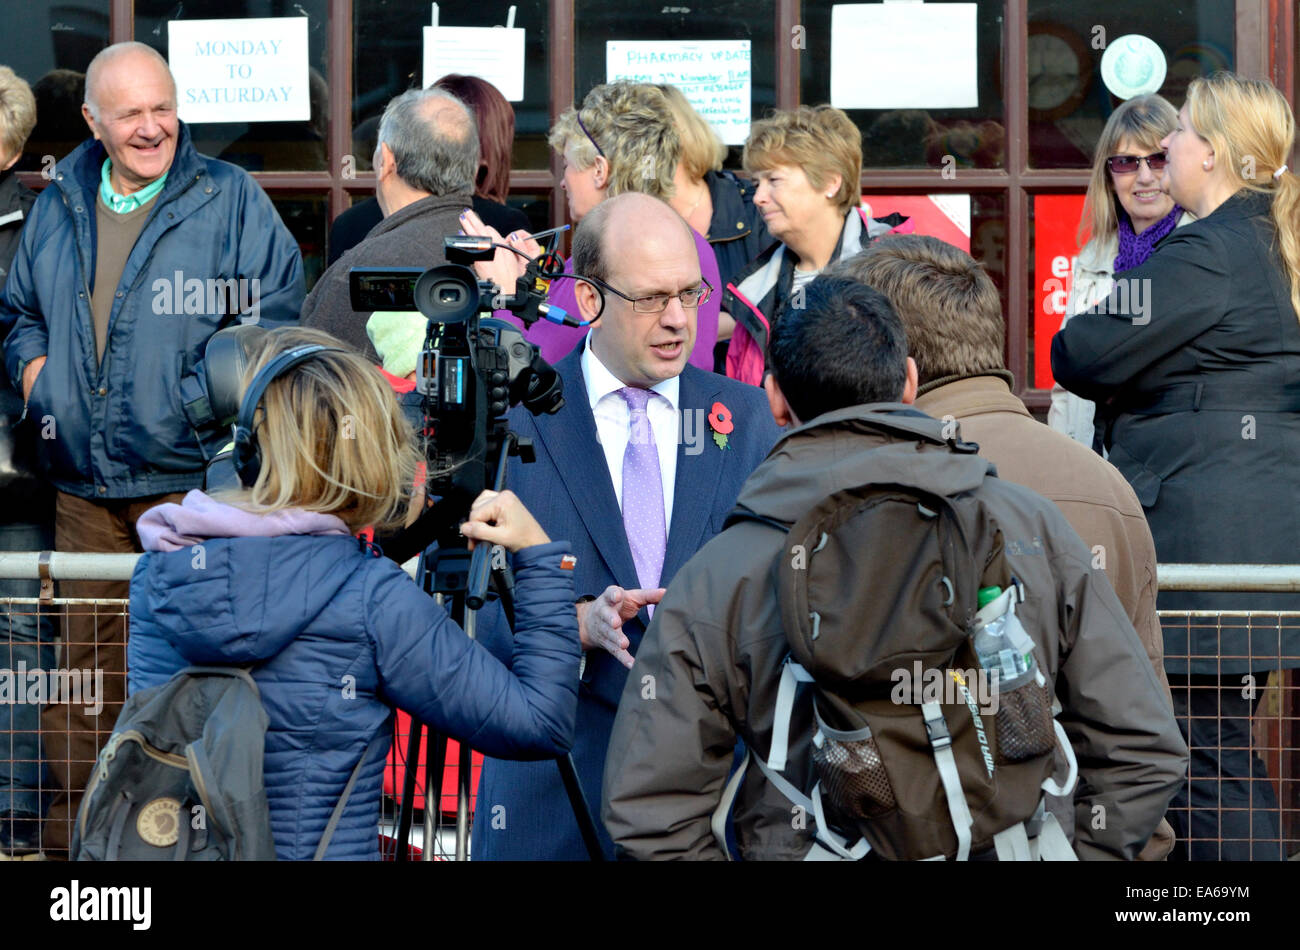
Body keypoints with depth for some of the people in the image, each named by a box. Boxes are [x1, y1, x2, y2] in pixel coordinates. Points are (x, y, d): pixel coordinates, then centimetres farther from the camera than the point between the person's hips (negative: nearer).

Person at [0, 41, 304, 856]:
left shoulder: (230, 200, 0)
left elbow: (277, 314, -3)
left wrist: (213, 391, -15)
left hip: (194, 483, -4)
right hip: (85, 487, 4)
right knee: (85, 665, 8)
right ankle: (76, 831, 17)